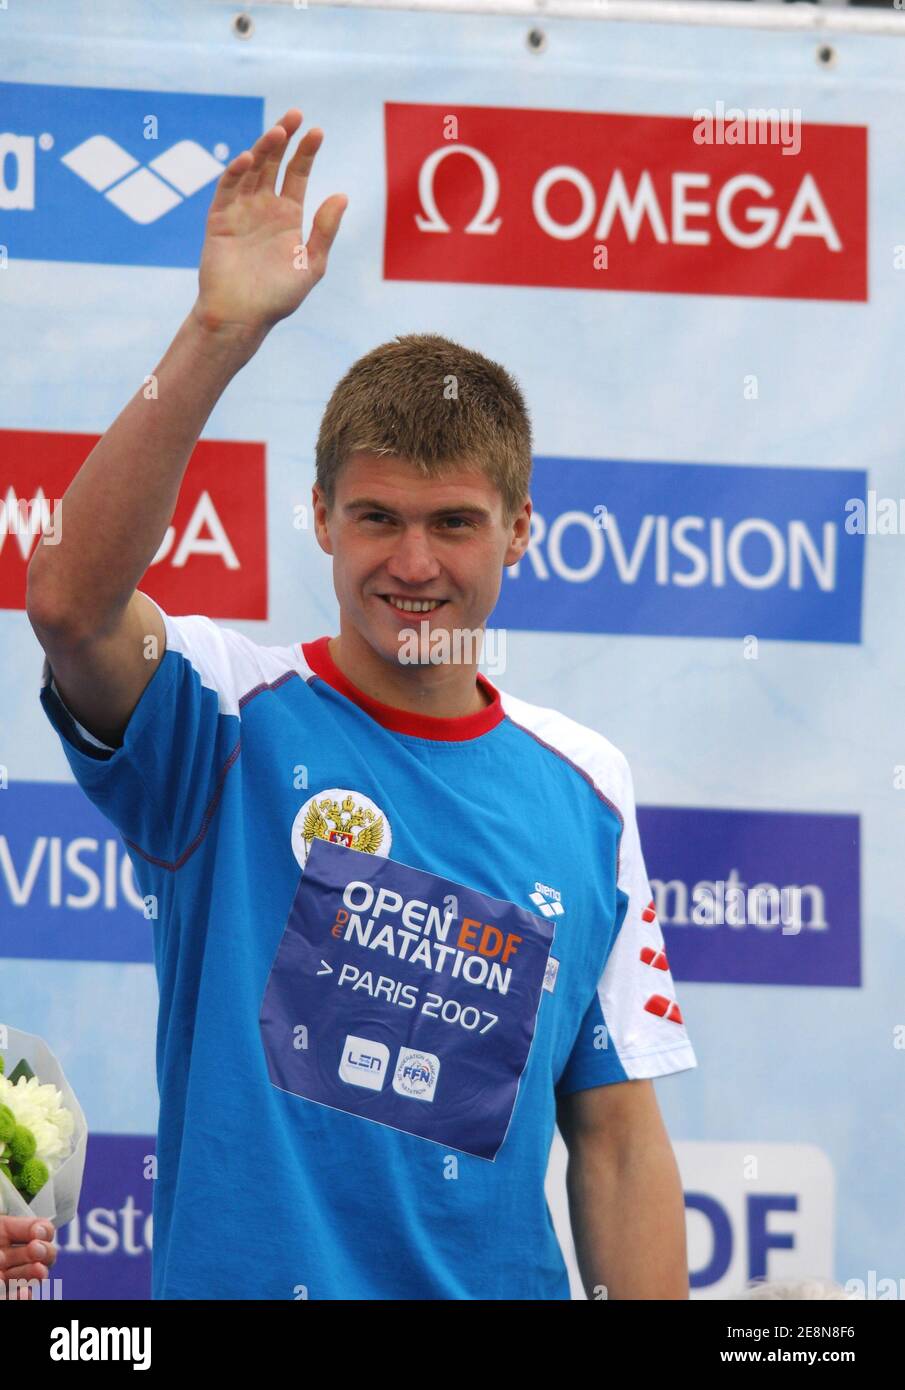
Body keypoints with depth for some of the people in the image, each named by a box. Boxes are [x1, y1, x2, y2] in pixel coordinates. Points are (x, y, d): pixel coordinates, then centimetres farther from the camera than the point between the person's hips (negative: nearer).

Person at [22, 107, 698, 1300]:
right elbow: (71, 600, -26)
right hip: (239, 1285, -3)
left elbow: (617, 1140, 7)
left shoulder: (582, 788, 5)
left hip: (500, 1283, 3)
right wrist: (221, 333, -31)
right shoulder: (233, 722, -4)